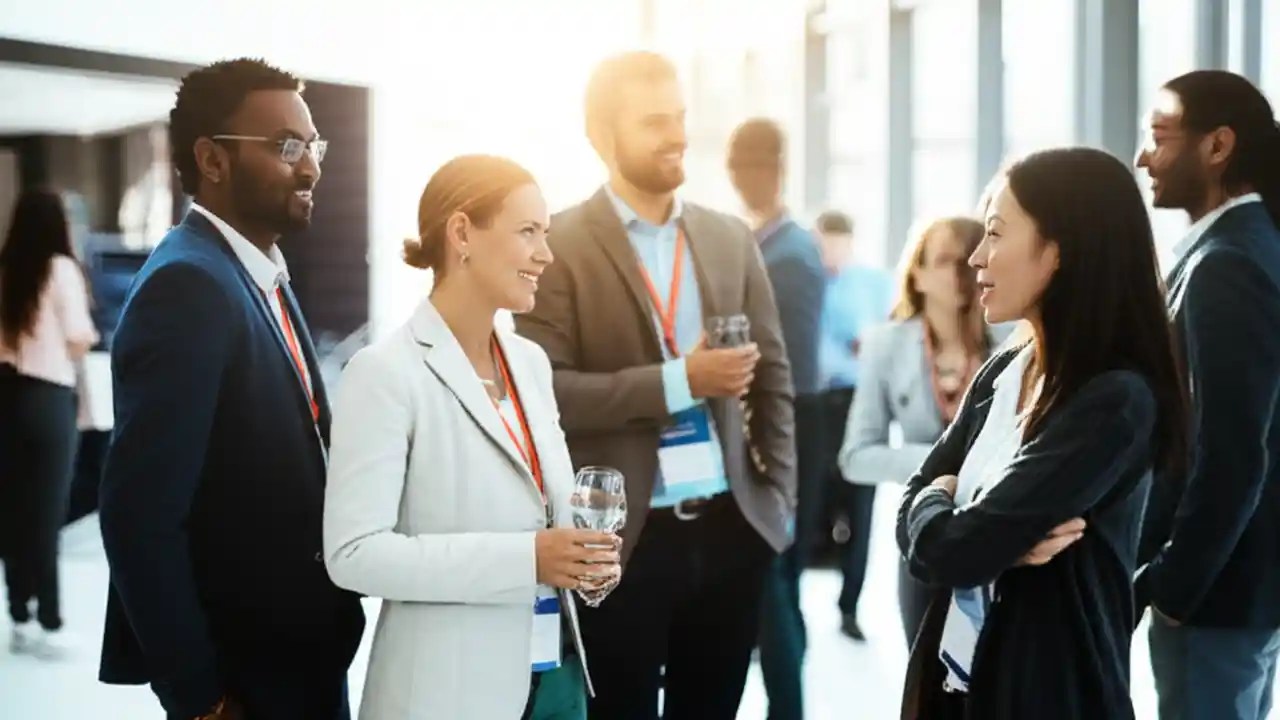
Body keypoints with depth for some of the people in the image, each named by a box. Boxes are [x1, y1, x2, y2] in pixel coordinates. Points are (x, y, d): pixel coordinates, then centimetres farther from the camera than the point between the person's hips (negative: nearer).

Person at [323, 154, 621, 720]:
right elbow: (352, 552, -18)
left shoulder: (531, 361, 9)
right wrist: (522, 559, -22)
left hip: (555, 674, 6)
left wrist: (574, 548, -3)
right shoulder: (386, 372, -12)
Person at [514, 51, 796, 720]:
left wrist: (779, 496, 7)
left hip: (731, 528, 5)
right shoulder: (560, 245, -7)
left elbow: (771, 374, 14)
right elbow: (544, 390, -14)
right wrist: (678, 380, -19)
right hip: (623, 538, -4)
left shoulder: (731, 238, 9)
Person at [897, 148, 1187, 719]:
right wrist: (1002, 536, -17)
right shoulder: (1004, 372, 3)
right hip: (958, 674, 7)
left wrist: (937, 501, -2)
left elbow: (953, 550, -24)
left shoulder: (1114, 402, -21)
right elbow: (914, 511, 2)